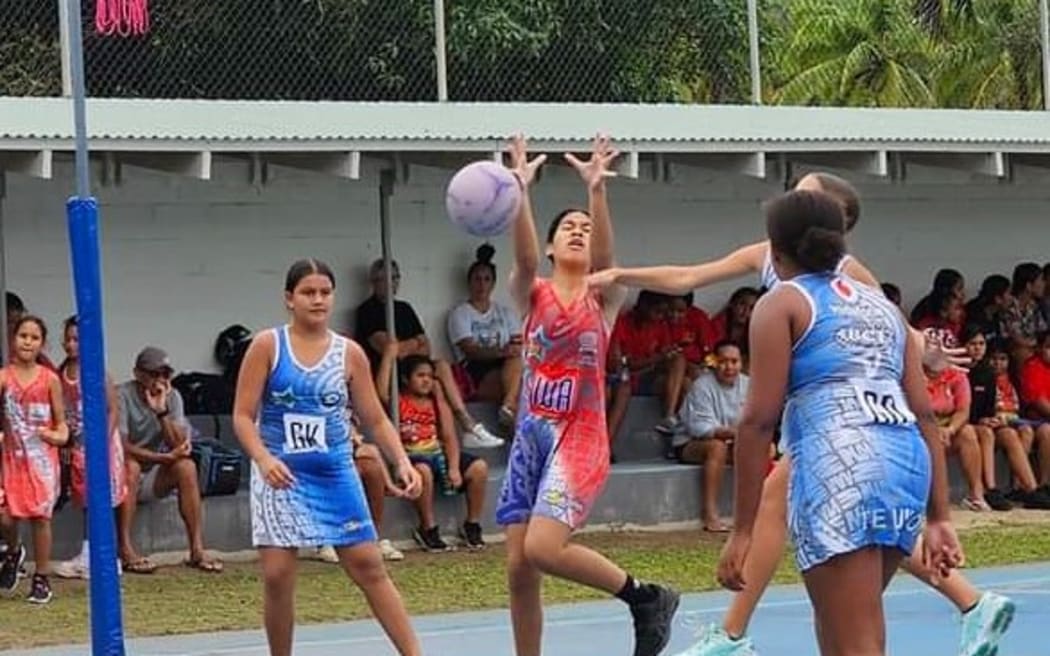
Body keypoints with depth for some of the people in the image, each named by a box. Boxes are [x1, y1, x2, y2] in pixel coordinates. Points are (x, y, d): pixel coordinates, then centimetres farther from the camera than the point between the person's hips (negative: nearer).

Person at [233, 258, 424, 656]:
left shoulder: (349, 353, 3)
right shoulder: (267, 346, -3)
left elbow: (375, 419, 8)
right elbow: (243, 415, -5)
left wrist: (402, 462, -8)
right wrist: (263, 458, -23)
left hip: (335, 474, 2)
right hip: (280, 475, -2)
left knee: (369, 567, 0)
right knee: (277, 574, -6)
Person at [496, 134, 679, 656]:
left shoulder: (603, 298, 1)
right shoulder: (532, 295, 6)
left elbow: (604, 256, -20)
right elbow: (524, 257, -16)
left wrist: (597, 190, -36)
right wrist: (521, 190, -34)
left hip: (579, 439, -4)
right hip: (530, 435, 4)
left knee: (543, 548, -22)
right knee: (519, 566, 3)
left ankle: (647, 599, -4)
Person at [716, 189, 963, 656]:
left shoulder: (781, 304, 7)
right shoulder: (880, 305, 24)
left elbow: (759, 419, -3)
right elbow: (925, 413, 17)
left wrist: (742, 530, -4)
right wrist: (938, 517, 16)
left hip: (839, 464, -7)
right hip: (907, 462, 7)